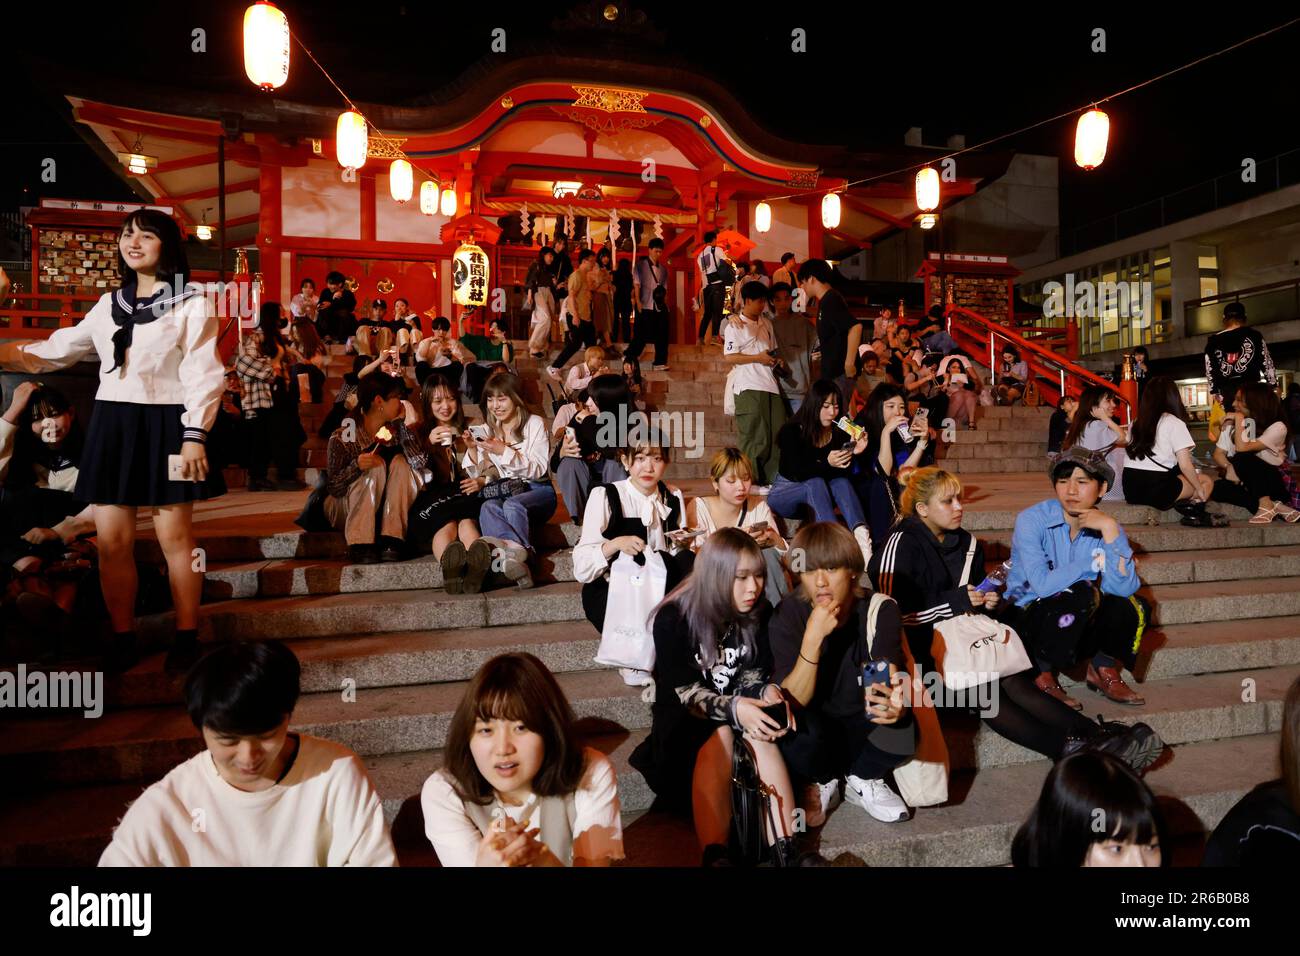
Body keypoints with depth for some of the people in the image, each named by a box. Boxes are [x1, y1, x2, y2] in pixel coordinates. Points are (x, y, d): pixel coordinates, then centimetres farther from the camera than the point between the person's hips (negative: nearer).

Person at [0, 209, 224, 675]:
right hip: (112, 424, 6)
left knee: (175, 537, 0)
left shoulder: (191, 303, -2)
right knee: (111, 540, 5)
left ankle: (186, 639, 12)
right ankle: (123, 639, 17)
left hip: (164, 425, -5)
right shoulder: (108, 303, 15)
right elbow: (60, 349, 24)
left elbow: (203, 375, -8)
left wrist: (194, 435, -15)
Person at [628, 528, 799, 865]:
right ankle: (715, 857, -45)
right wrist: (733, 709, -38)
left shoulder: (757, 614, -2)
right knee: (720, 736, -37)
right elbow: (682, 692, -19)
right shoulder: (674, 618, -16)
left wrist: (766, 693, -25)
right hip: (685, 719, -3)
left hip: (741, 711, 3)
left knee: (761, 735, -32)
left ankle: (784, 851, -40)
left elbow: (753, 673, 1)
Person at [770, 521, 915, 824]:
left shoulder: (880, 610, -14)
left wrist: (894, 705, -50)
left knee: (902, 730, -29)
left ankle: (861, 780, 4)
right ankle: (819, 782, 1)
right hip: (813, 732, -1)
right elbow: (792, 702, -24)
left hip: (860, 730, 2)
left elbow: (886, 681, -25)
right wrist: (813, 637, -37)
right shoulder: (787, 617, -18)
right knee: (792, 724, -34)